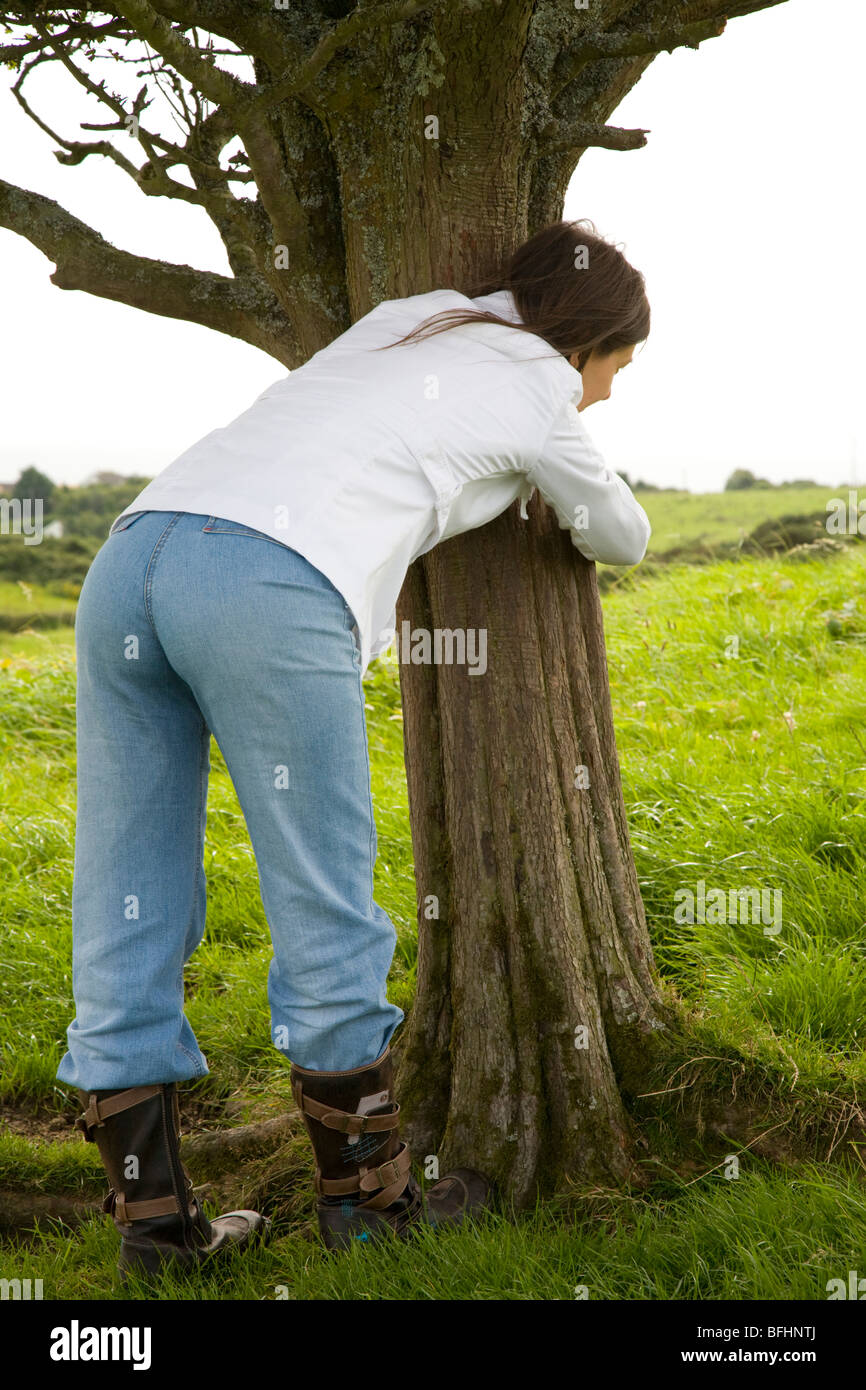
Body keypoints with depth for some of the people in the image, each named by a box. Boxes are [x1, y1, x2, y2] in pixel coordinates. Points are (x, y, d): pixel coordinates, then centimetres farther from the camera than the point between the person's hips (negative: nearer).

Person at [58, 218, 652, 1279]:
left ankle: (153, 1223, 19)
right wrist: (569, 522, 53)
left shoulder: (410, 313, 31)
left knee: (128, 916, 10)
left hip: (134, 554, 7)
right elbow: (621, 538, 32)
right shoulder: (538, 399, 14)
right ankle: (366, 1199, 23)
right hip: (272, 592, -7)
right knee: (325, 918, 8)